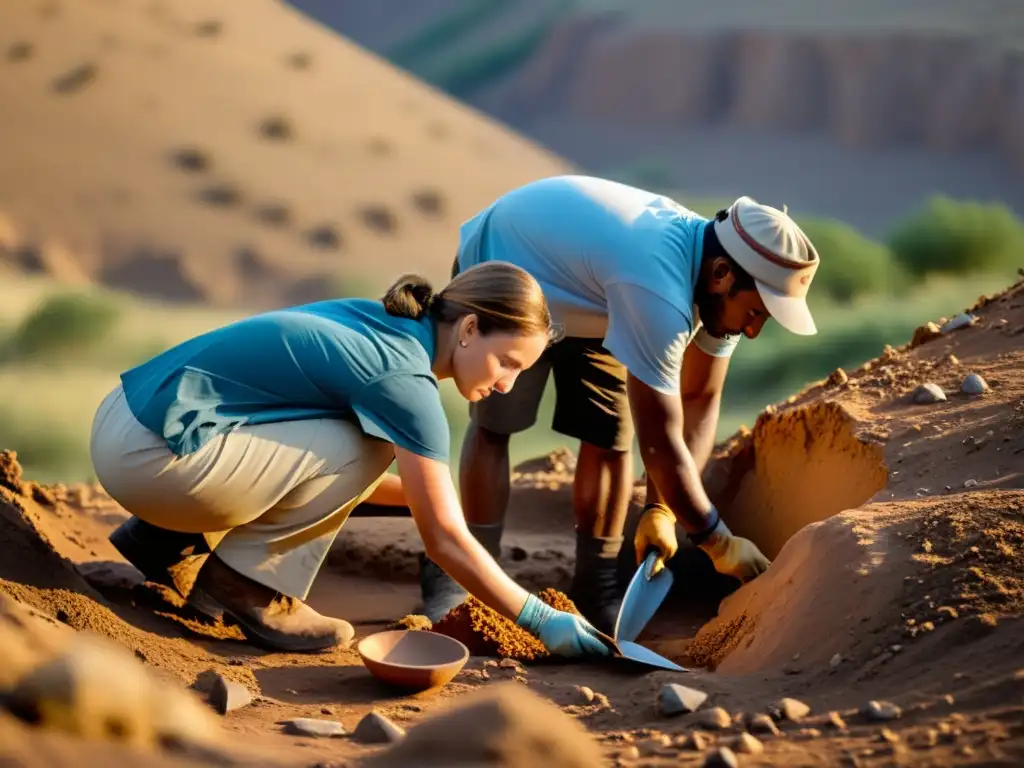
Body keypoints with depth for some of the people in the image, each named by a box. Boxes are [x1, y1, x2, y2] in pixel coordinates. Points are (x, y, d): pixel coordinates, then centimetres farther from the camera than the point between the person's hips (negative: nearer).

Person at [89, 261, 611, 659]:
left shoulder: (375, 322, 12)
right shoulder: (404, 379, -12)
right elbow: (445, 541, -8)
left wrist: (424, 494, 23)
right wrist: (542, 620, -1)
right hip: (151, 456, -9)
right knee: (364, 451, -9)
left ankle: (165, 538, 18)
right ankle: (243, 584, 1)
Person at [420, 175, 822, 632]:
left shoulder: (724, 286, -20)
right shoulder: (658, 293, -45)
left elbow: (701, 401, -11)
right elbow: (660, 443, -39)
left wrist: (662, 509, -21)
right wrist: (721, 546, -30)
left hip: (583, 295, 6)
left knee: (610, 435, -4)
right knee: (494, 424, -12)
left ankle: (596, 590, 7)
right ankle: (467, 577, 0)